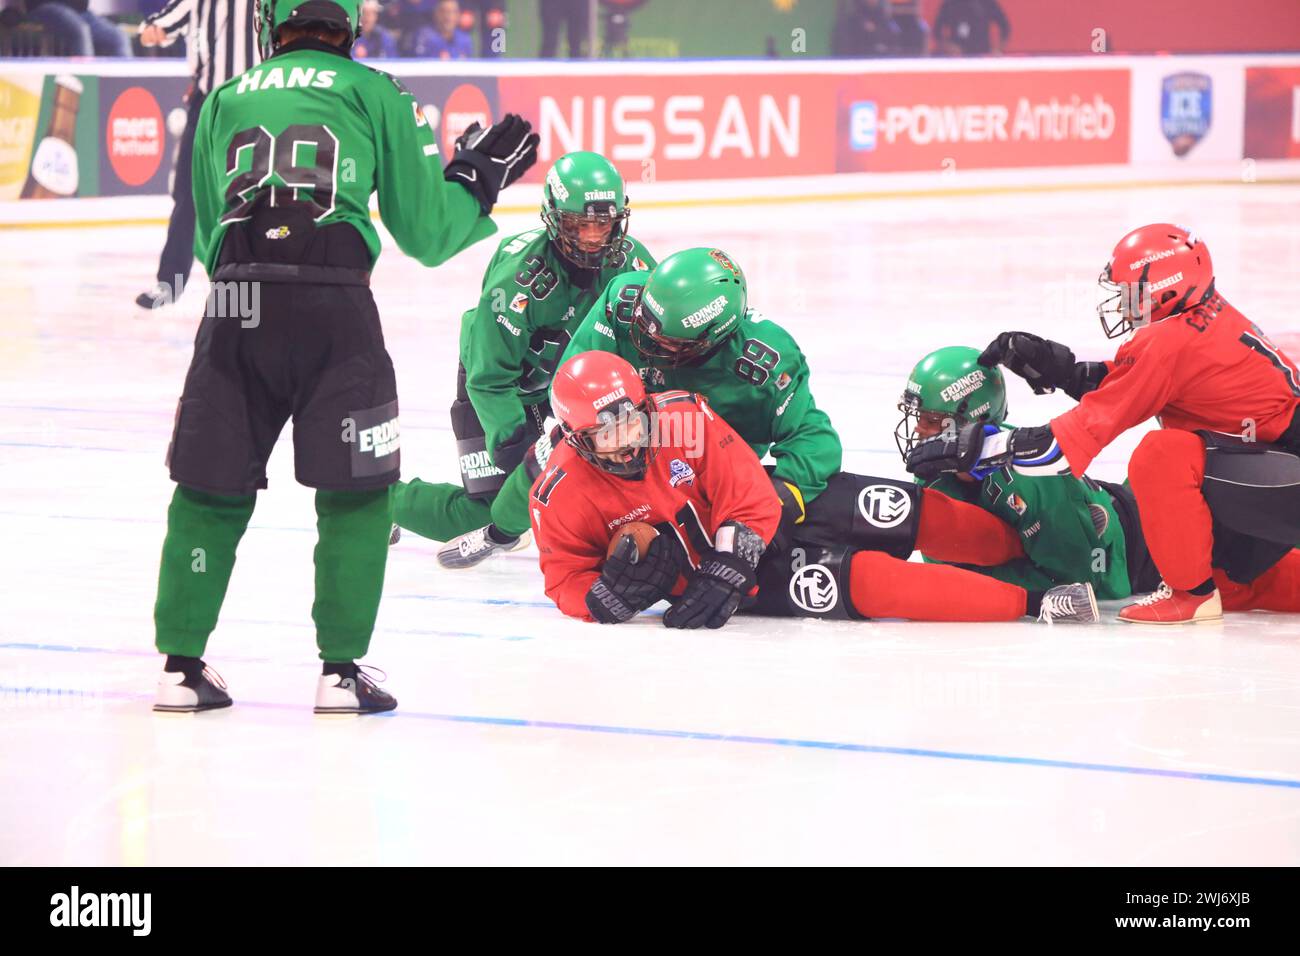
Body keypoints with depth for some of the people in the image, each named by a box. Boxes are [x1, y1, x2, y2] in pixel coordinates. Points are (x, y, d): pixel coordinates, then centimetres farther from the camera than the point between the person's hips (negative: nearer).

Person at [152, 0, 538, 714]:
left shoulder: (225, 100, 19)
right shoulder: (375, 93, 11)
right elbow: (426, 233, 12)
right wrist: (481, 178, 29)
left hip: (234, 306, 3)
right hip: (334, 304, -3)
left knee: (211, 490, 12)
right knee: (354, 494, 9)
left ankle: (181, 663, 12)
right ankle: (341, 670, 6)